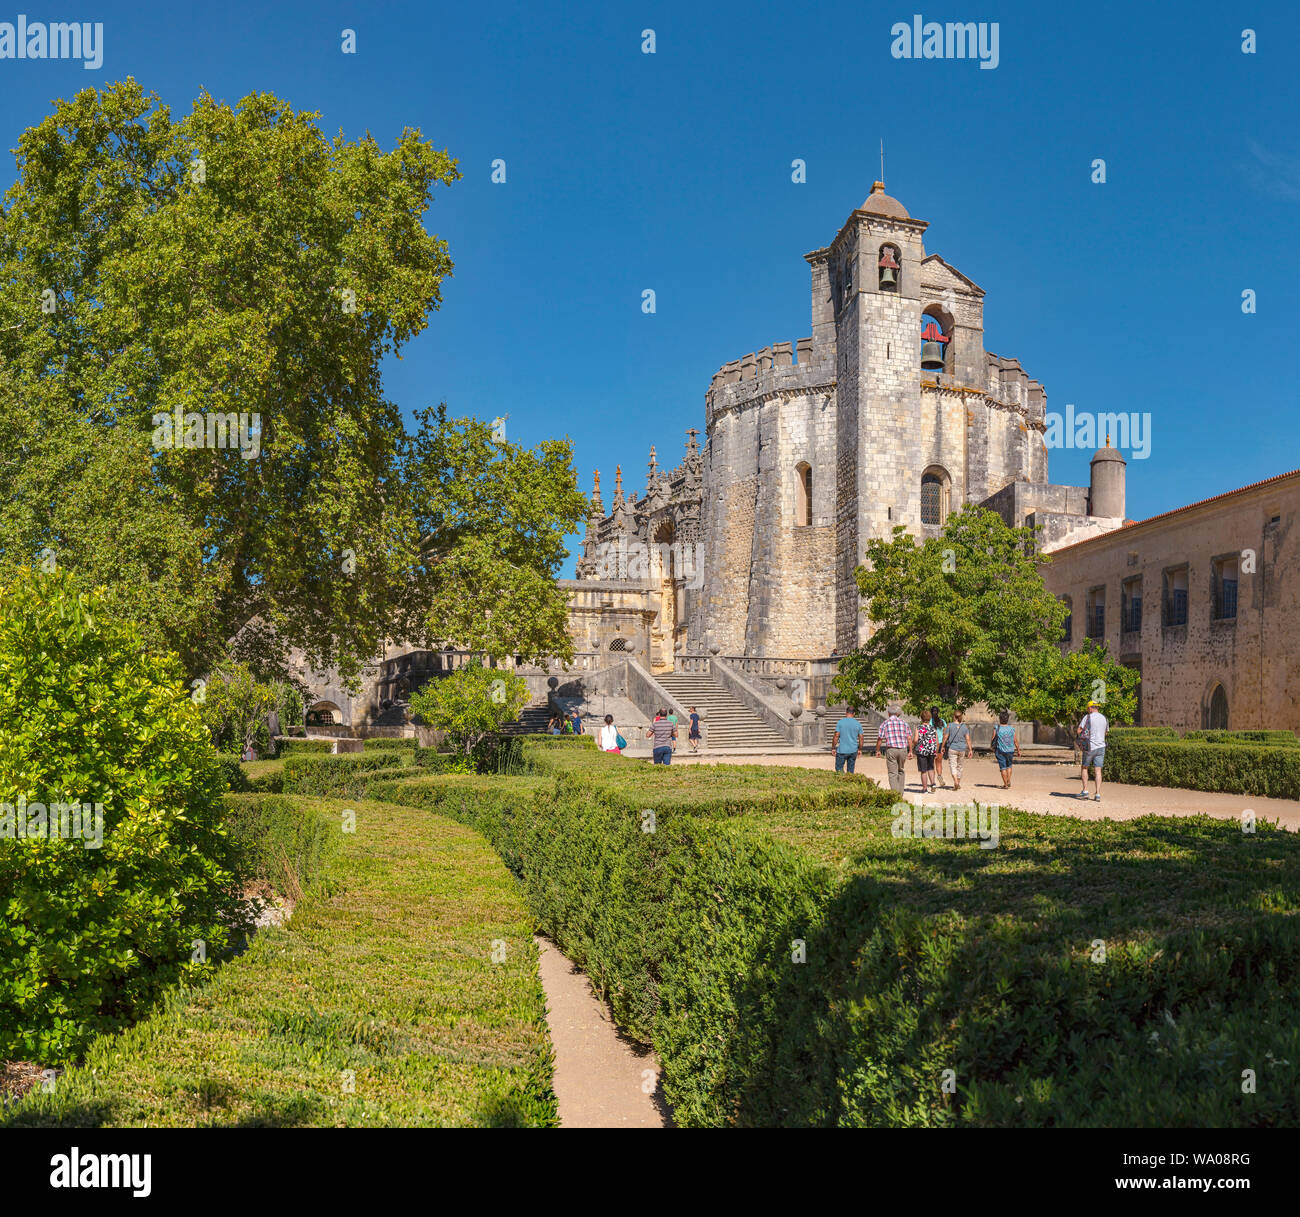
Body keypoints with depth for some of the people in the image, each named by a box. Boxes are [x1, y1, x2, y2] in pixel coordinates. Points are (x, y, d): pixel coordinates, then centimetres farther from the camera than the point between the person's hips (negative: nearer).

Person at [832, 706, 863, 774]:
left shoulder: (840, 722, -6)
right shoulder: (858, 724, 1)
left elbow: (836, 736, -9)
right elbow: (861, 738, 4)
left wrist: (834, 748, -1)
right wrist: (860, 749, 16)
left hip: (842, 750, -3)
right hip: (853, 750, 3)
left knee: (839, 768, 3)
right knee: (850, 770, 12)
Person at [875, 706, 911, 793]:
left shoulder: (885, 723, 1)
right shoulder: (903, 723, 8)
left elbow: (879, 739, -1)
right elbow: (909, 738, 4)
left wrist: (877, 751, 10)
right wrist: (910, 751, 9)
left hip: (891, 749, -3)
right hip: (903, 750, 3)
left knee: (892, 773, 0)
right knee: (901, 771, 20)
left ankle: (895, 793, -11)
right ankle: (900, 792, 19)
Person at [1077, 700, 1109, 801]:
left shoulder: (1087, 717, -7)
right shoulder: (1105, 719, 7)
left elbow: (1079, 731, -5)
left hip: (1089, 747, -3)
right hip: (1101, 746, 3)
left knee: (1084, 768, 12)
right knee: (1098, 771, 2)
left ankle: (1085, 791, 7)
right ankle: (1098, 794, -4)